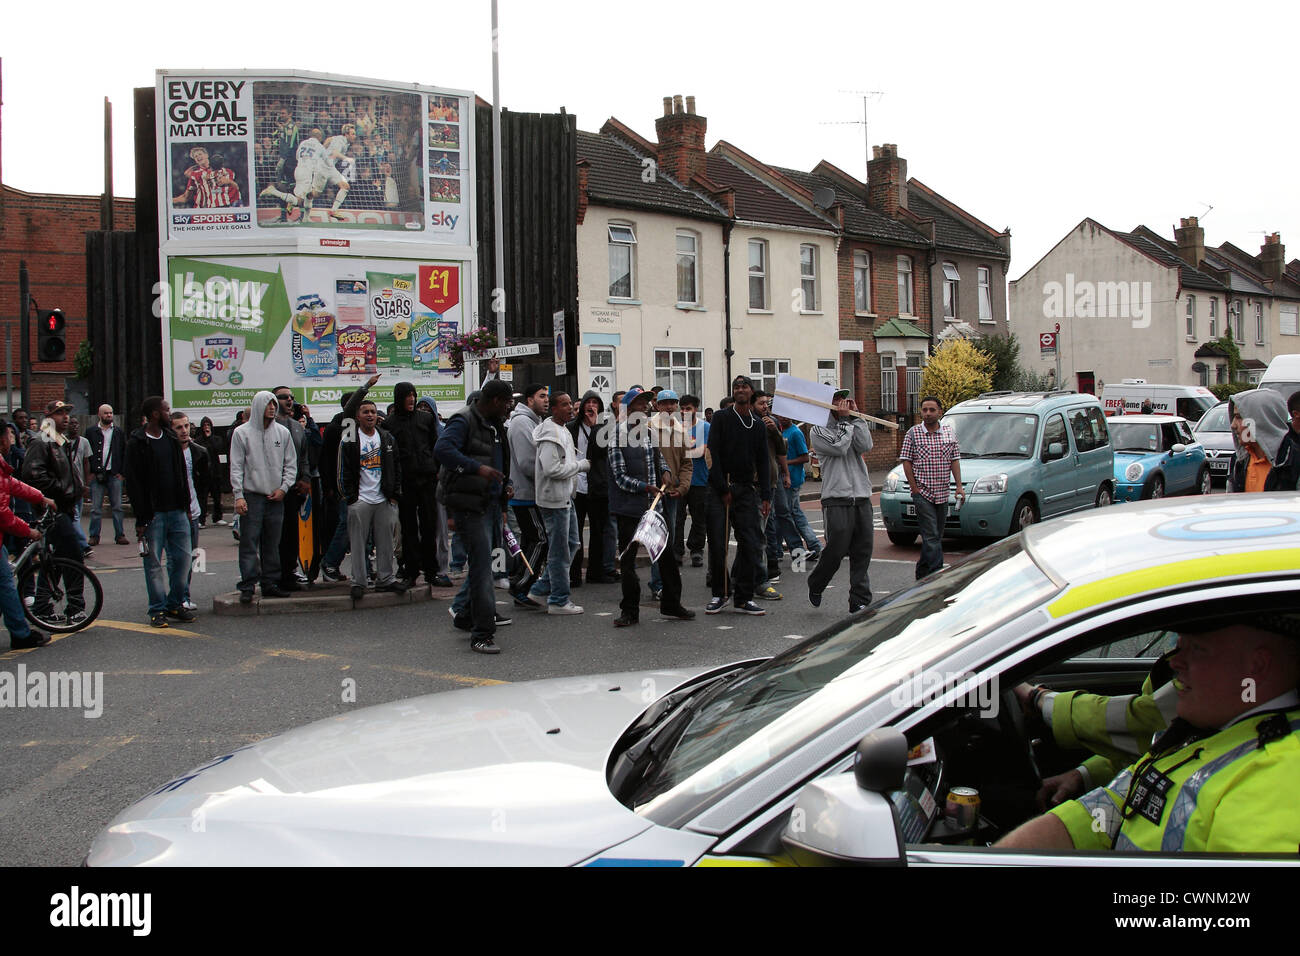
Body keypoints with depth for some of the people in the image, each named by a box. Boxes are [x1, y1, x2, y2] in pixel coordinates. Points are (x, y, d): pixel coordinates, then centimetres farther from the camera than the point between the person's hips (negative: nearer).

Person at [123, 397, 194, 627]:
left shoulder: (172, 439, 12)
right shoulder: (137, 444, -7)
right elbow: (133, 483, -9)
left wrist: (186, 506, 12)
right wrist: (141, 519, -13)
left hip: (177, 511, 5)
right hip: (153, 513, -5)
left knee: (182, 557, 4)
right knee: (153, 562, 0)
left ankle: (176, 604, 16)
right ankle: (158, 609, 7)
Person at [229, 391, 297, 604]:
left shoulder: (283, 432, 9)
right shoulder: (242, 433, 0)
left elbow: (291, 464, 12)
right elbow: (236, 467, -2)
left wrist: (284, 488, -1)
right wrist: (238, 495, -10)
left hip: (276, 498, 3)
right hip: (251, 496, -3)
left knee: (272, 544, 7)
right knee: (249, 544, -5)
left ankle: (271, 584, 13)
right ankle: (247, 586, -3)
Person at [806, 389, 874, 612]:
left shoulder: (855, 427, 19)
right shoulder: (819, 431, 4)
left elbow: (865, 446, -1)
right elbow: (839, 448, -12)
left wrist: (856, 417, 0)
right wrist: (845, 420, -3)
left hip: (862, 498, 5)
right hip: (837, 500, -5)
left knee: (862, 553, 2)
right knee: (835, 550, -6)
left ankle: (860, 602, 7)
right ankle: (815, 586, 20)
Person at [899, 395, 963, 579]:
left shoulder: (949, 433, 9)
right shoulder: (913, 433, -1)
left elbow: (955, 461, 10)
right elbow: (906, 461, -1)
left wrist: (959, 486, 0)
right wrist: (914, 487, -8)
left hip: (942, 494, 4)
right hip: (922, 493, -4)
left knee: (936, 536, 10)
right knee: (931, 536, -12)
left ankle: (922, 571, 23)